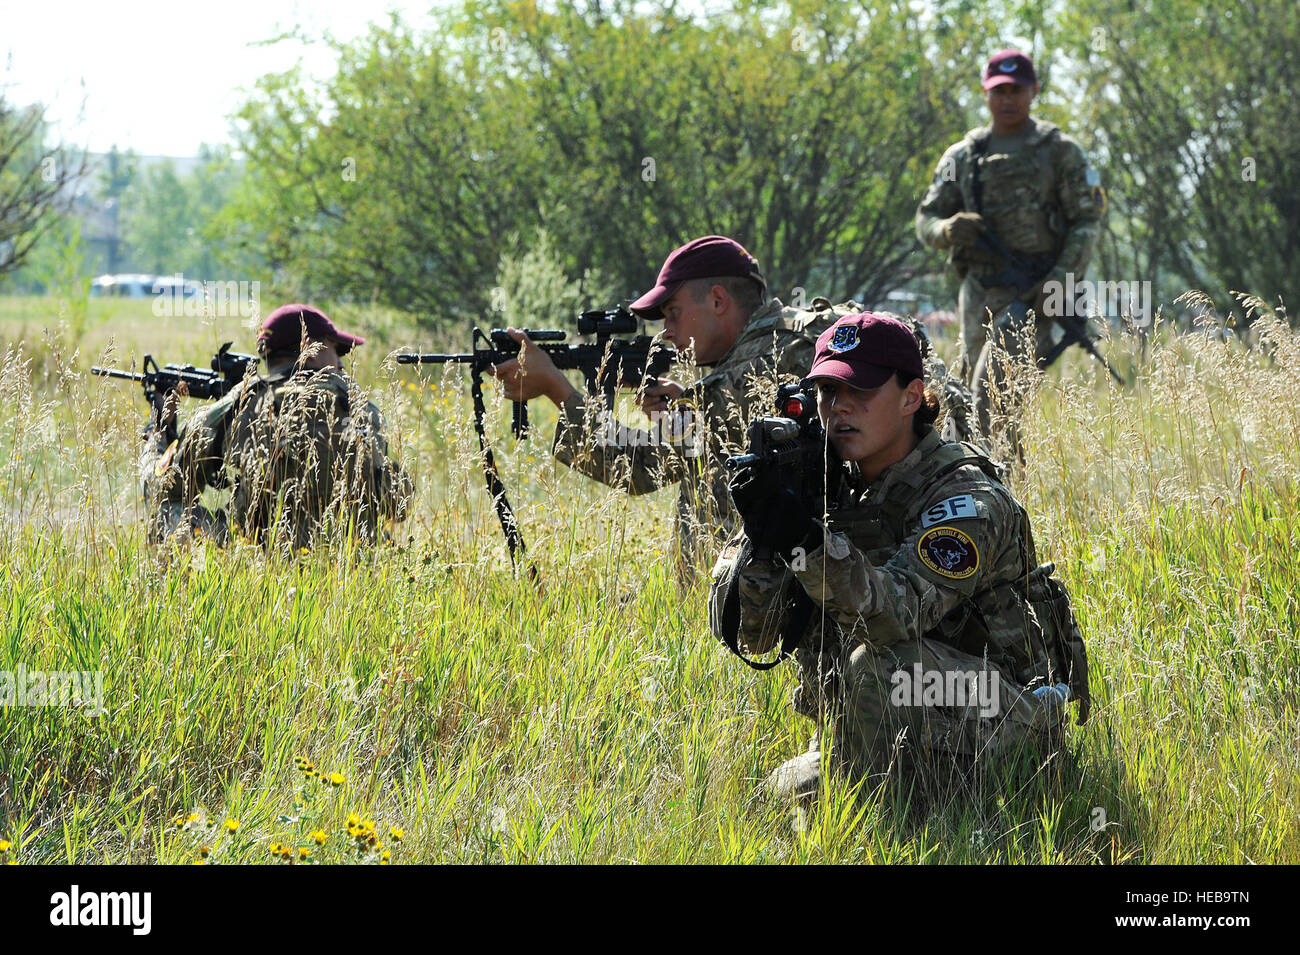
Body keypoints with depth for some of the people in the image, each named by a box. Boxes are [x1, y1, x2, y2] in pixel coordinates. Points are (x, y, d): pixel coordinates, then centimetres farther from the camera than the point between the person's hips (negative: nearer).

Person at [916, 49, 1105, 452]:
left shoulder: (1059, 151, 3)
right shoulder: (963, 156, 13)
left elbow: (1087, 221, -1)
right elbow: (926, 219, 13)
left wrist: (1060, 281, -15)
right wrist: (949, 230, -12)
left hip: (1032, 293, -5)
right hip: (979, 293, 5)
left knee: (993, 390, -22)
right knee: (975, 386, 8)